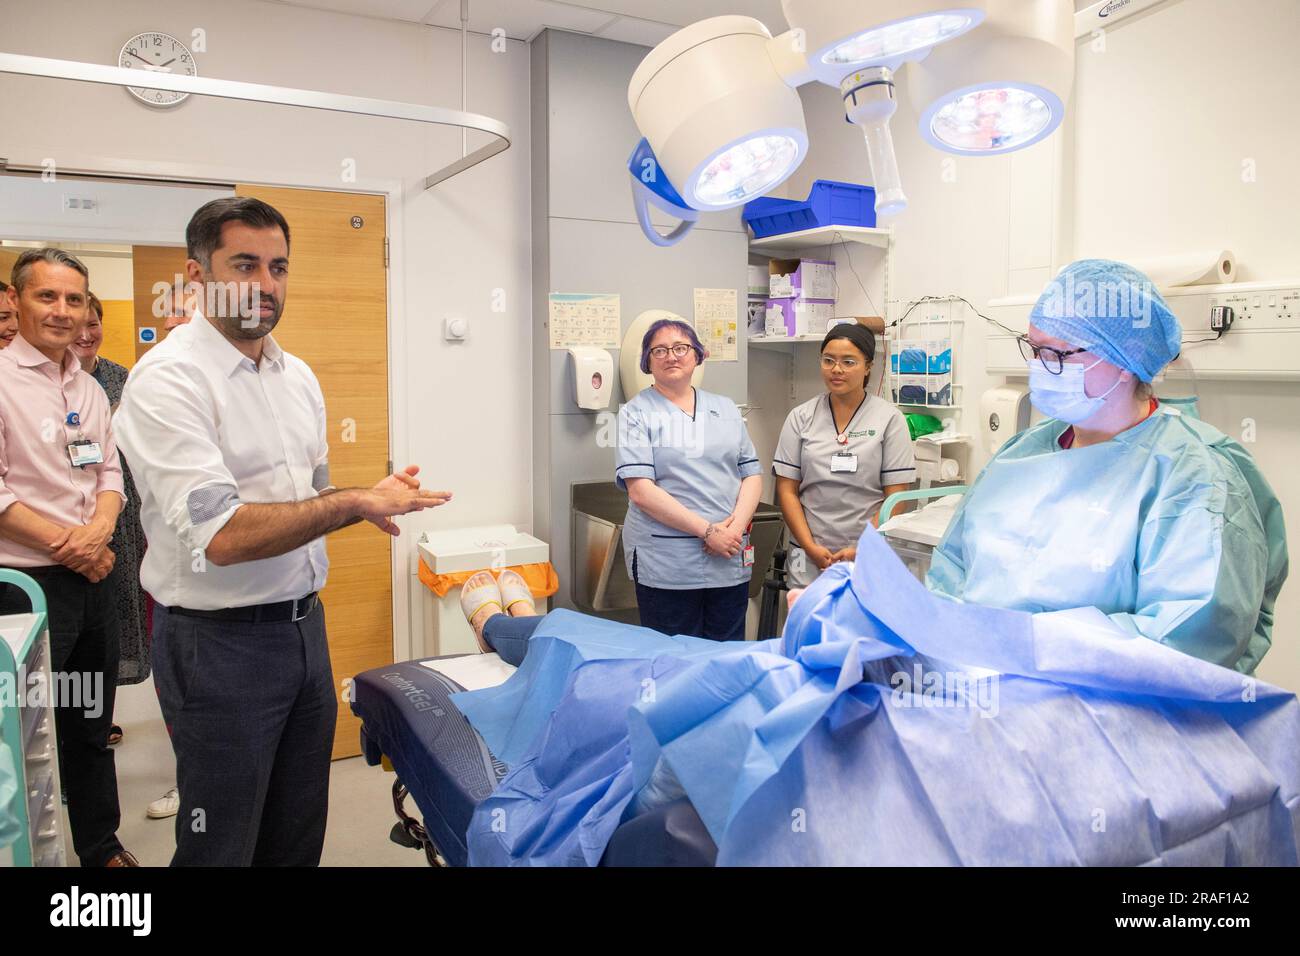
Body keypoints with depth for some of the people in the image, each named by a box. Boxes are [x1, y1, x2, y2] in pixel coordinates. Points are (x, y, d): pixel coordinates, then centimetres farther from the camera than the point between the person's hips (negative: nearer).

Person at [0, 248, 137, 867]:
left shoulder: (90, 388, 11)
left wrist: (99, 528, -7)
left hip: (95, 578, 7)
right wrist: (69, 546, -14)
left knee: (92, 725, 18)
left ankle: (101, 847, 33)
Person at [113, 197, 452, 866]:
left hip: (305, 625, 7)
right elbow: (222, 536, -25)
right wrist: (354, 502, -22)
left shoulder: (298, 376, 8)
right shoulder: (167, 379, -15)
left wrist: (363, 505, -2)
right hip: (219, 640, -7)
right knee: (222, 847, 10)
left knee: (298, 835, 19)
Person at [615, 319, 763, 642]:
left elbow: (752, 474, 11)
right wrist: (707, 531, -14)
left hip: (730, 562, 4)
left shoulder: (726, 409, 15)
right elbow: (641, 491, -10)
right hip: (666, 565, -4)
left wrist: (735, 527, -8)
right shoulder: (636, 414, 0)